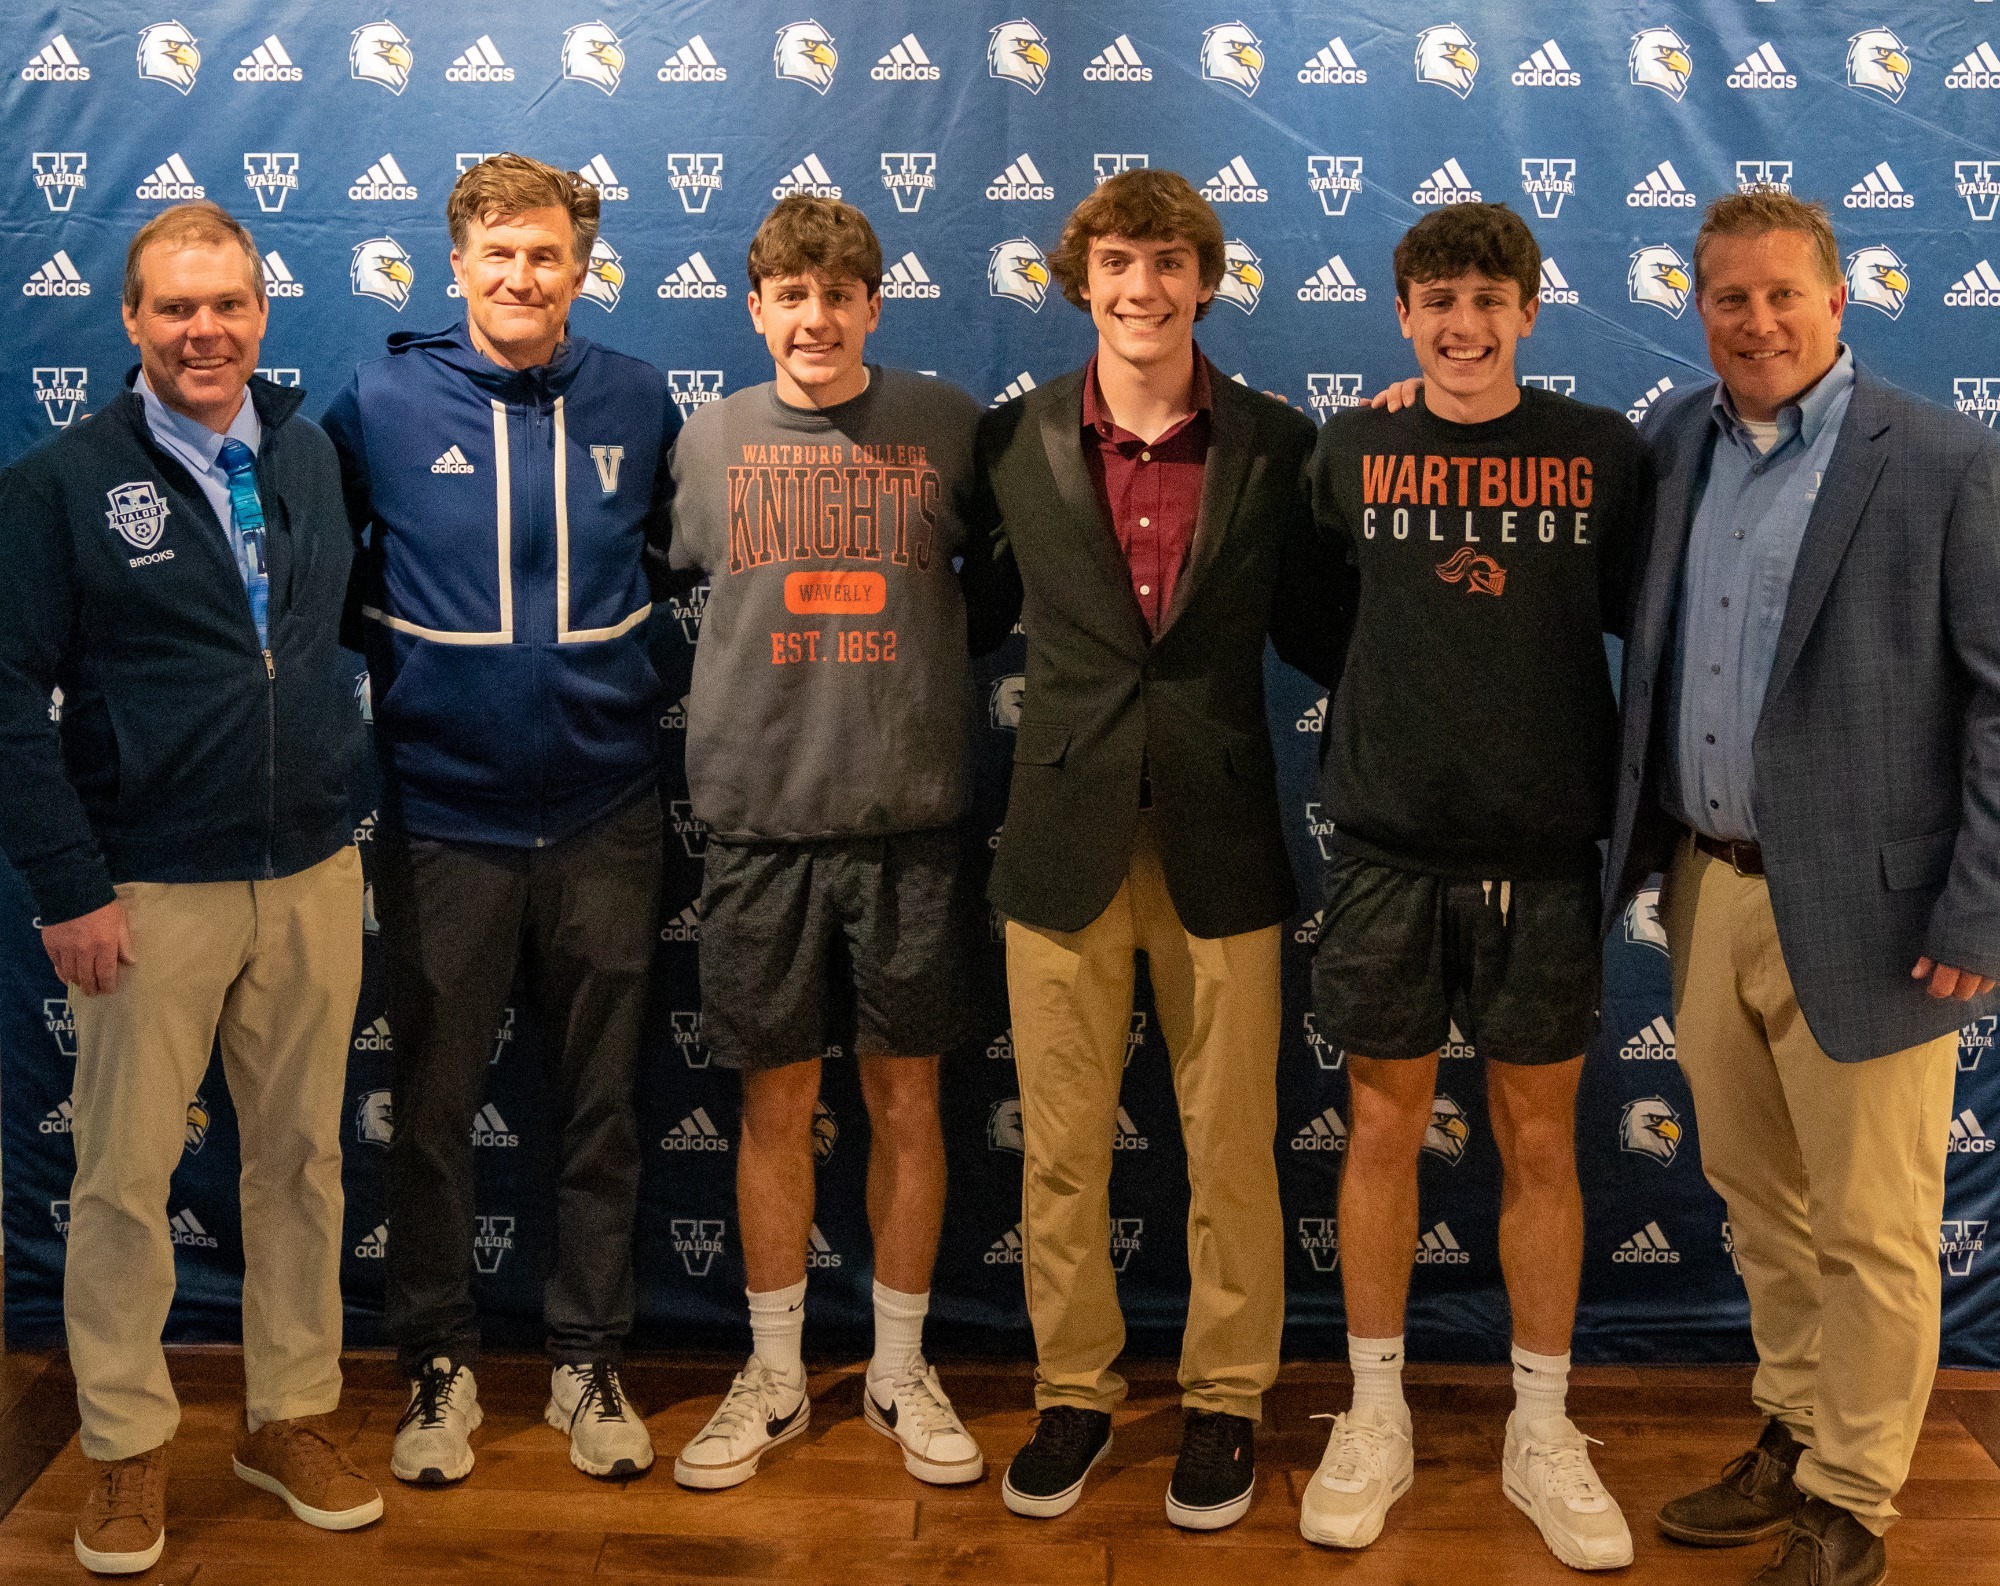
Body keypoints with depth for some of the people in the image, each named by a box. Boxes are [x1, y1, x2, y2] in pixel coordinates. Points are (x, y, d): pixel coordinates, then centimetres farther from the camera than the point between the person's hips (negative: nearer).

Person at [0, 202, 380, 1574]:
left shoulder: (314, 456, 7)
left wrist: (345, 809, 7)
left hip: (314, 878, 4)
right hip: (151, 892, -3)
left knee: (302, 1157, 11)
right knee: (126, 1173, 4)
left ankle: (293, 1416, 26)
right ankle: (127, 1447, 19)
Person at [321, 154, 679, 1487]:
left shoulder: (636, 404, 2)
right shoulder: (383, 403, -3)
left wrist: (634, 676, 6)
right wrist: (381, 680, 0)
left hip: (603, 814, 1)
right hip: (443, 818, -1)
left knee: (602, 1104, 10)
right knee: (434, 1104, 9)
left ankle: (590, 1360, 25)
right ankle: (439, 1362, 26)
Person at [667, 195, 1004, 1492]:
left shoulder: (948, 424, 2)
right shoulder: (712, 438, 5)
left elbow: (1005, 584, 13)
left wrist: (938, 667, 4)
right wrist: (735, 721, 8)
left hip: (910, 816, 0)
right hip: (761, 818, 1)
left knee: (907, 1098, 7)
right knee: (777, 1102, 8)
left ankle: (901, 1369, 23)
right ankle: (775, 1376, 23)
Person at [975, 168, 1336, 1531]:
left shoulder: (1279, 446, 0)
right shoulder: (1015, 443, 2)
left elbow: (1312, 633, 7)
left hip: (1220, 842, -1)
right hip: (1067, 839, 1)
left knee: (1230, 1149, 8)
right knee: (1061, 1151, 9)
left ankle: (1225, 1400, 26)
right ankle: (1074, 1391, 28)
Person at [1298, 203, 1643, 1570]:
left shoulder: (1604, 451, 2)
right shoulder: (1350, 452, 4)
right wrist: (1365, 752, 5)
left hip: (1544, 846, 0)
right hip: (1389, 842, 0)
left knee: (1541, 1136, 7)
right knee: (1385, 1123, 7)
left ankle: (1543, 1430, 21)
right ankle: (1376, 1414, 21)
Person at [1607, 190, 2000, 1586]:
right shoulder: (1674, 444, 7)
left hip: (1855, 908, -5)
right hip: (1706, 887, 5)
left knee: (1868, 1234, 7)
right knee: (1756, 1199, 19)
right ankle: (1795, 1437, 38)